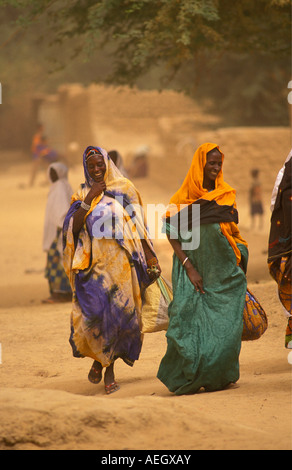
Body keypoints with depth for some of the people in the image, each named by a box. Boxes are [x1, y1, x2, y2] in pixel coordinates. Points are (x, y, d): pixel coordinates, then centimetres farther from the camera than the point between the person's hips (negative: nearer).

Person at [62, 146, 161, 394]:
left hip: (120, 261, 0)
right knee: (93, 311, -12)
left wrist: (149, 255, 3)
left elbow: (139, 227, 9)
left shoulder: (124, 190, 8)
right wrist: (89, 200, -10)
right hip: (93, 261, 0)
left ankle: (109, 366, 9)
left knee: (118, 311, -3)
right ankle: (98, 358, 14)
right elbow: (72, 226, -3)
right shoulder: (82, 195, 10)